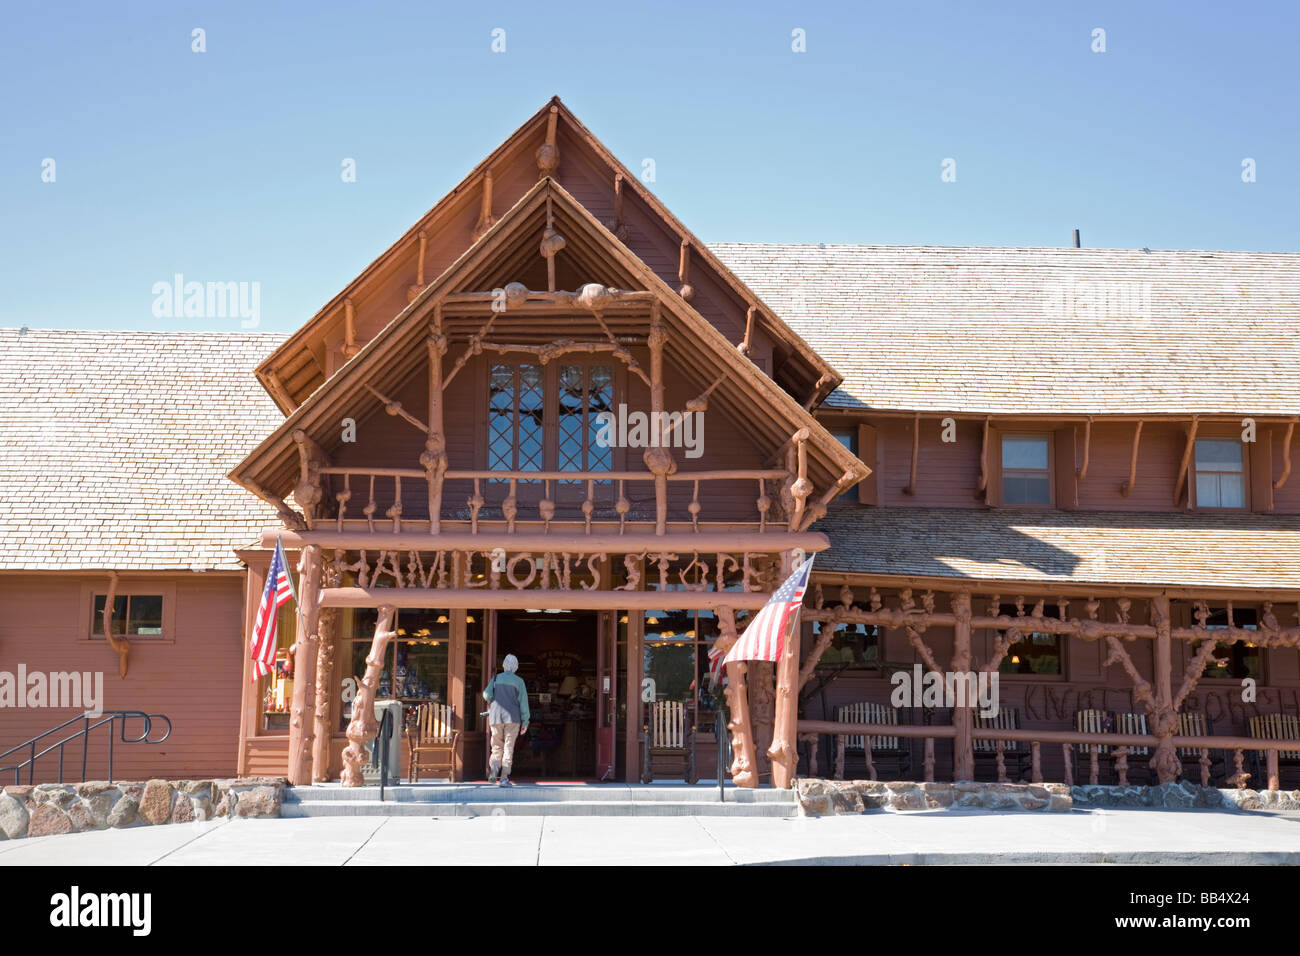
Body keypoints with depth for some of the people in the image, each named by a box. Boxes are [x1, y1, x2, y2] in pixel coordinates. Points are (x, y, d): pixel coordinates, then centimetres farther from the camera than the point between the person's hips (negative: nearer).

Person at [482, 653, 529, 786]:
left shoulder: (496, 678, 6)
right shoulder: (519, 681, 1)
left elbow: (487, 694, -5)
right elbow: (523, 702, -2)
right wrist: (525, 722, 1)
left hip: (496, 717, 2)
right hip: (512, 718, -2)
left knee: (497, 746, 11)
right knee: (508, 747, 1)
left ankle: (494, 765, -18)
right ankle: (504, 778, -5)